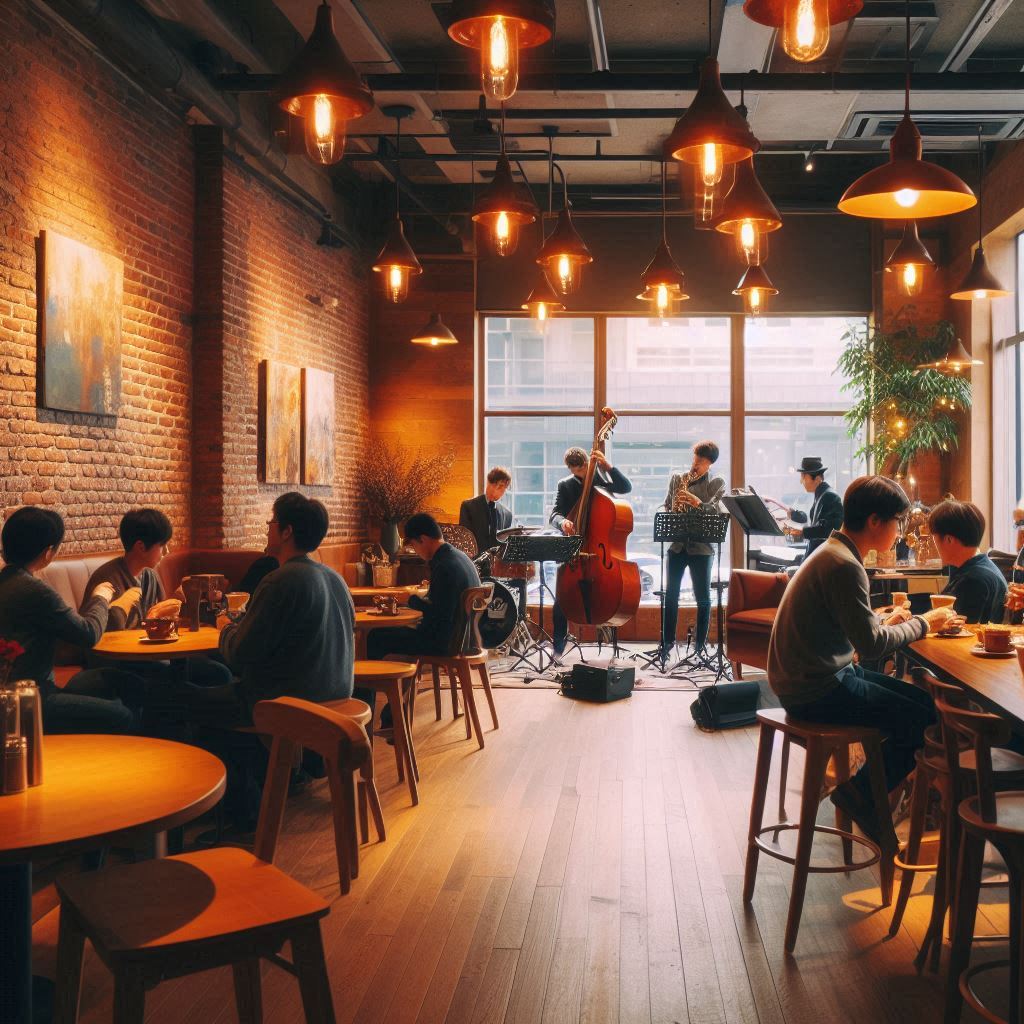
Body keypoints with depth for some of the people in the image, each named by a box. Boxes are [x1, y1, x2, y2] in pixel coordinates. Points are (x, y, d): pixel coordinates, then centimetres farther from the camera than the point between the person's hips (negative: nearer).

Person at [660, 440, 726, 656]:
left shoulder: (717, 483, 2)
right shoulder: (677, 478, 11)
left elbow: (717, 510, -11)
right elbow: (666, 506, 15)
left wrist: (698, 503, -26)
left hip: (701, 545, -3)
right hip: (676, 543, 3)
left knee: (703, 597, 1)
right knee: (671, 594, 5)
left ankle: (700, 644, 10)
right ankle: (668, 640, 16)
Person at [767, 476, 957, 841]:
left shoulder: (833, 552, 11)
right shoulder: (845, 566, -21)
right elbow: (871, 645, -22)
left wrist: (884, 622, 5)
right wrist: (922, 624, -8)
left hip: (809, 677, 10)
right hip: (816, 691, -10)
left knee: (919, 698, 15)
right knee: (923, 718, -9)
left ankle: (862, 790, 18)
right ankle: (861, 794, 8)